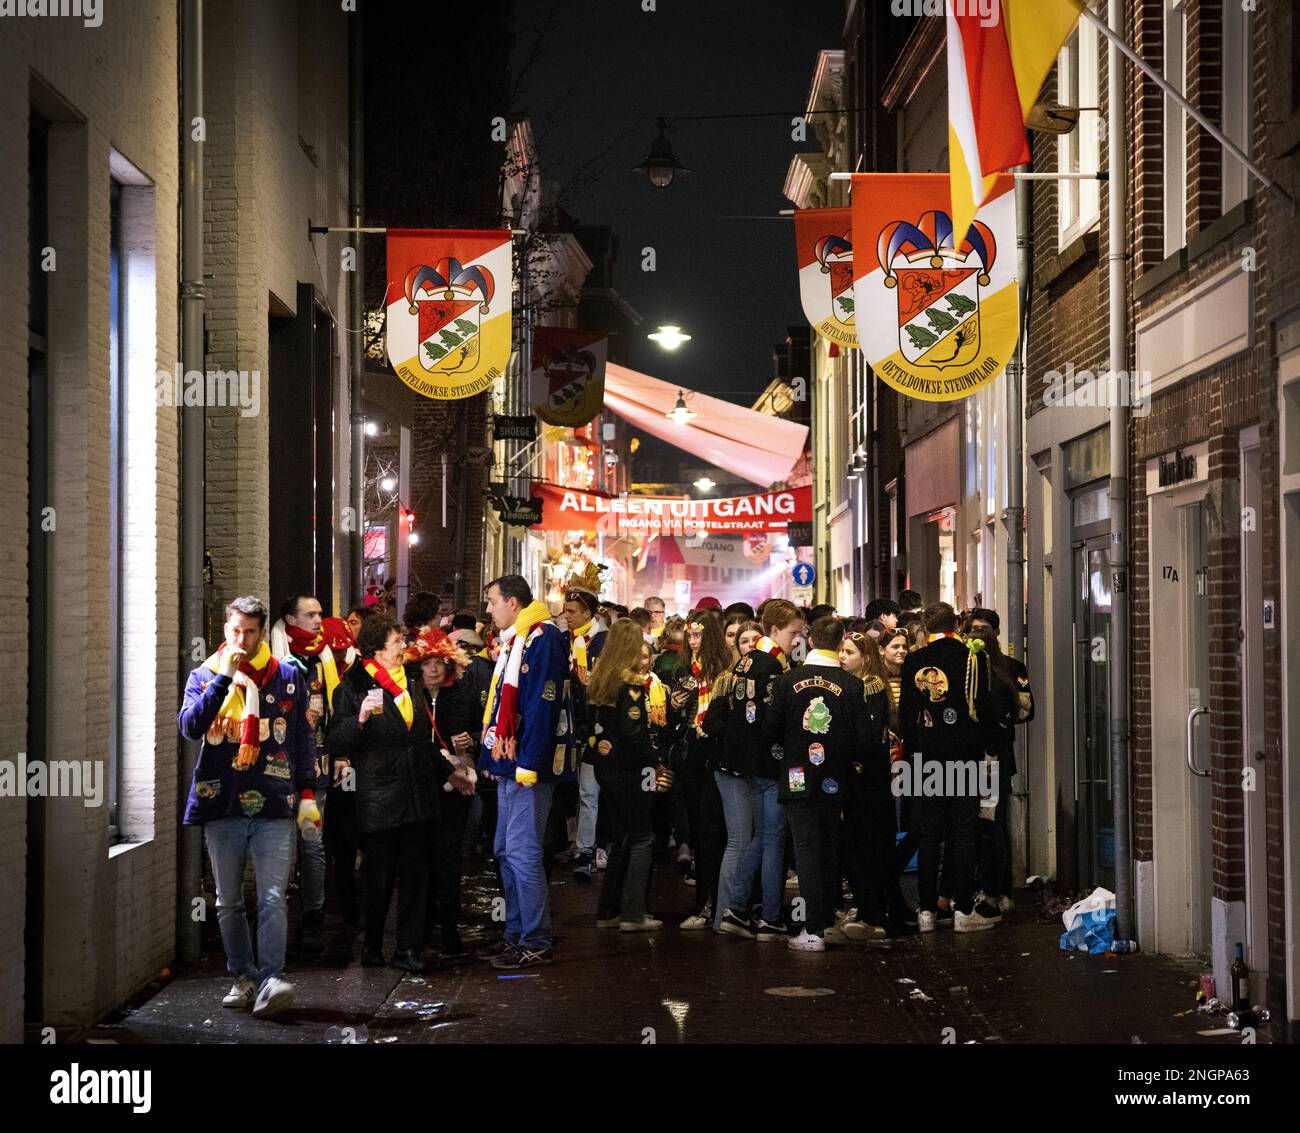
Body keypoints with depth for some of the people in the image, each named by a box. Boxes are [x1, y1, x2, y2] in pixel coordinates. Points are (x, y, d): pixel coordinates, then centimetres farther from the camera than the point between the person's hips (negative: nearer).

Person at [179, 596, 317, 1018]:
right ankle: (243, 977, 18)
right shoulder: (204, 676, 7)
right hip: (221, 807, 1)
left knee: (273, 899, -11)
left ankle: (271, 979, -15)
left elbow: (302, 739, 12)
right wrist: (223, 678, -14)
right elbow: (189, 726, -10)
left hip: (274, 807, -1)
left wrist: (307, 794, 6)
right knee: (229, 902, 8)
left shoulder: (288, 677, 8)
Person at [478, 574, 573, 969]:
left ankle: (536, 943, -4)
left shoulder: (542, 639, -14)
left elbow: (542, 706, -21)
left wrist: (528, 763, -24)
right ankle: (516, 935, 20)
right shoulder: (513, 641, 17)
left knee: (522, 851, -9)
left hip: (529, 763, -10)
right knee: (506, 850, 13)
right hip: (509, 763, 10)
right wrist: (498, 757, 17)